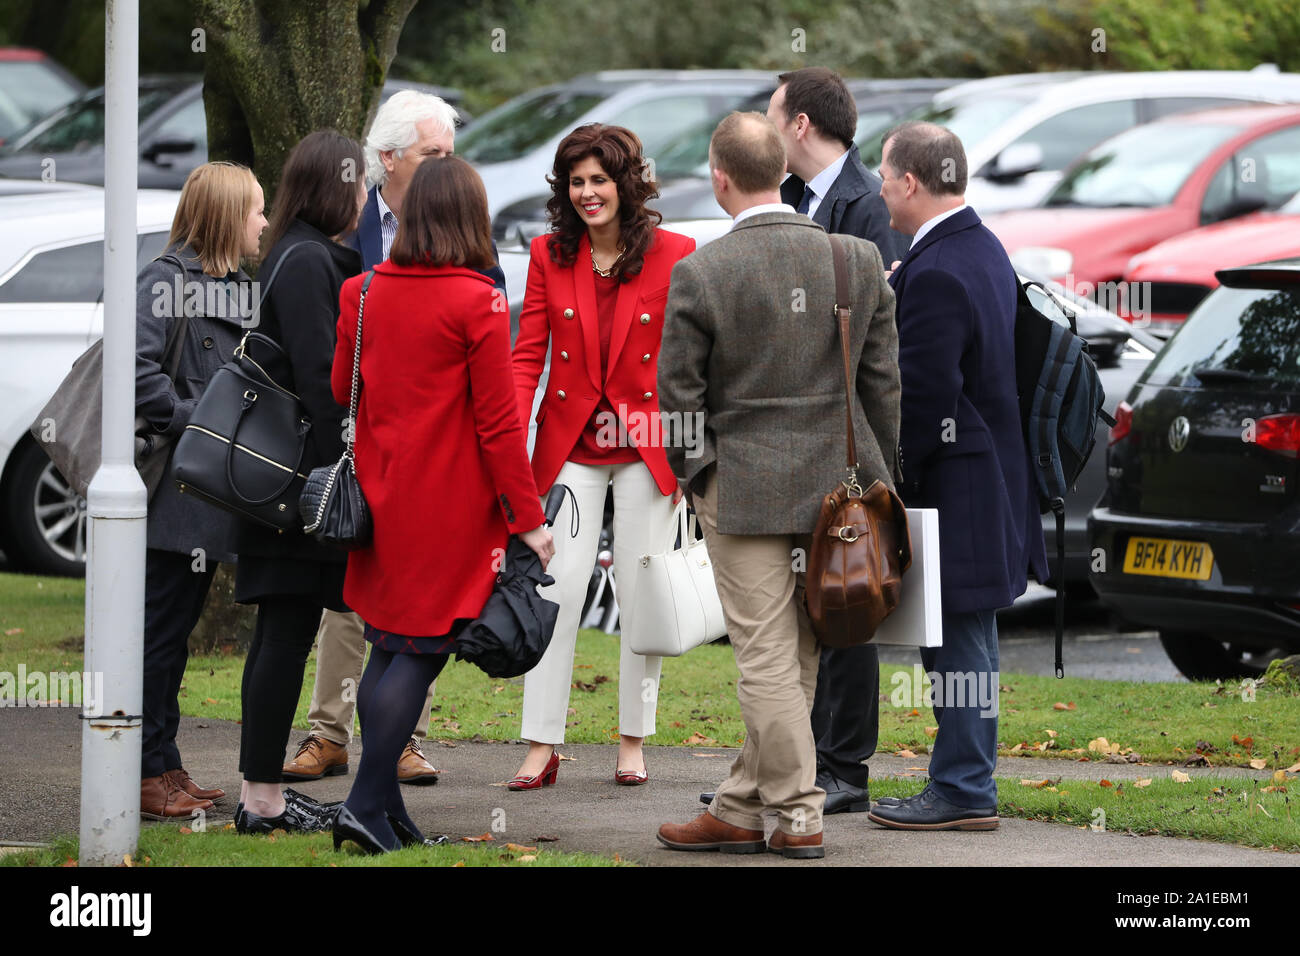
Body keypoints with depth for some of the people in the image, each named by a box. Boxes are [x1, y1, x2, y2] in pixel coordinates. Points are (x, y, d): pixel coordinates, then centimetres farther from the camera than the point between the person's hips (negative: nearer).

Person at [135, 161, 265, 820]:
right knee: (158, 632, -4)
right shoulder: (167, 279, -11)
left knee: (176, 632, 13)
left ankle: (164, 768, 18)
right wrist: (196, 425, -19)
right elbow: (138, 368, -22)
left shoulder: (233, 285, 17)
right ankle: (146, 772, 0)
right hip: (173, 494, -9)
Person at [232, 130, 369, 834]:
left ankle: (261, 793, 17)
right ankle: (262, 798, -4)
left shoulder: (304, 257, 17)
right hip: (304, 474, -10)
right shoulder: (307, 262, -15)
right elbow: (318, 375, -21)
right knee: (289, 631, -6)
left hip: (289, 477, 10)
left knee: (282, 633, 12)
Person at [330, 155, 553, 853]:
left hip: (381, 499, 6)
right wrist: (528, 518, -6)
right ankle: (366, 803, -8)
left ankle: (384, 803, 17)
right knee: (424, 651, -1)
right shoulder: (477, 304, -12)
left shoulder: (364, 292, 3)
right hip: (449, 505, -6)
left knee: (387, 649, 14)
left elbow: (340, 394, 11)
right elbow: (497, 423, -11)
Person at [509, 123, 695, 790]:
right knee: (555, 591, -5)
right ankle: (541, 747, -1)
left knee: (641, 597, 4)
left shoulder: (674, 255, -5)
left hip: (645, 451, -1)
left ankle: (633, 744, 15)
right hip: (570, 448, 1)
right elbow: (527, 355, 1)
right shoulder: (549, 255, 1)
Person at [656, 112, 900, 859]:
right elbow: (882, 382, 5)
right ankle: (740, 810, 19)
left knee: (768, 661, 2)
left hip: (744, 486, -4)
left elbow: (678, 396, -8)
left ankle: (800, 817, 4)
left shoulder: (699, 274, -13)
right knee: (795, 660, 11)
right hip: (837, 485, 4)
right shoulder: (859, 259, -1)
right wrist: (880, 481, 14)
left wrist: (693, 473, 9)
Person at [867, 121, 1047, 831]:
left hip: (953, 490, -10)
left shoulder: (935, 274, -21)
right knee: (964, 640, 14)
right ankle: (965, 786, 20)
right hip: (990, 472, 10)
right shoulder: (983, 247, 11)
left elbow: (922, 397, -21)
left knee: (956, 641, -4)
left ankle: (962, 792, 1)